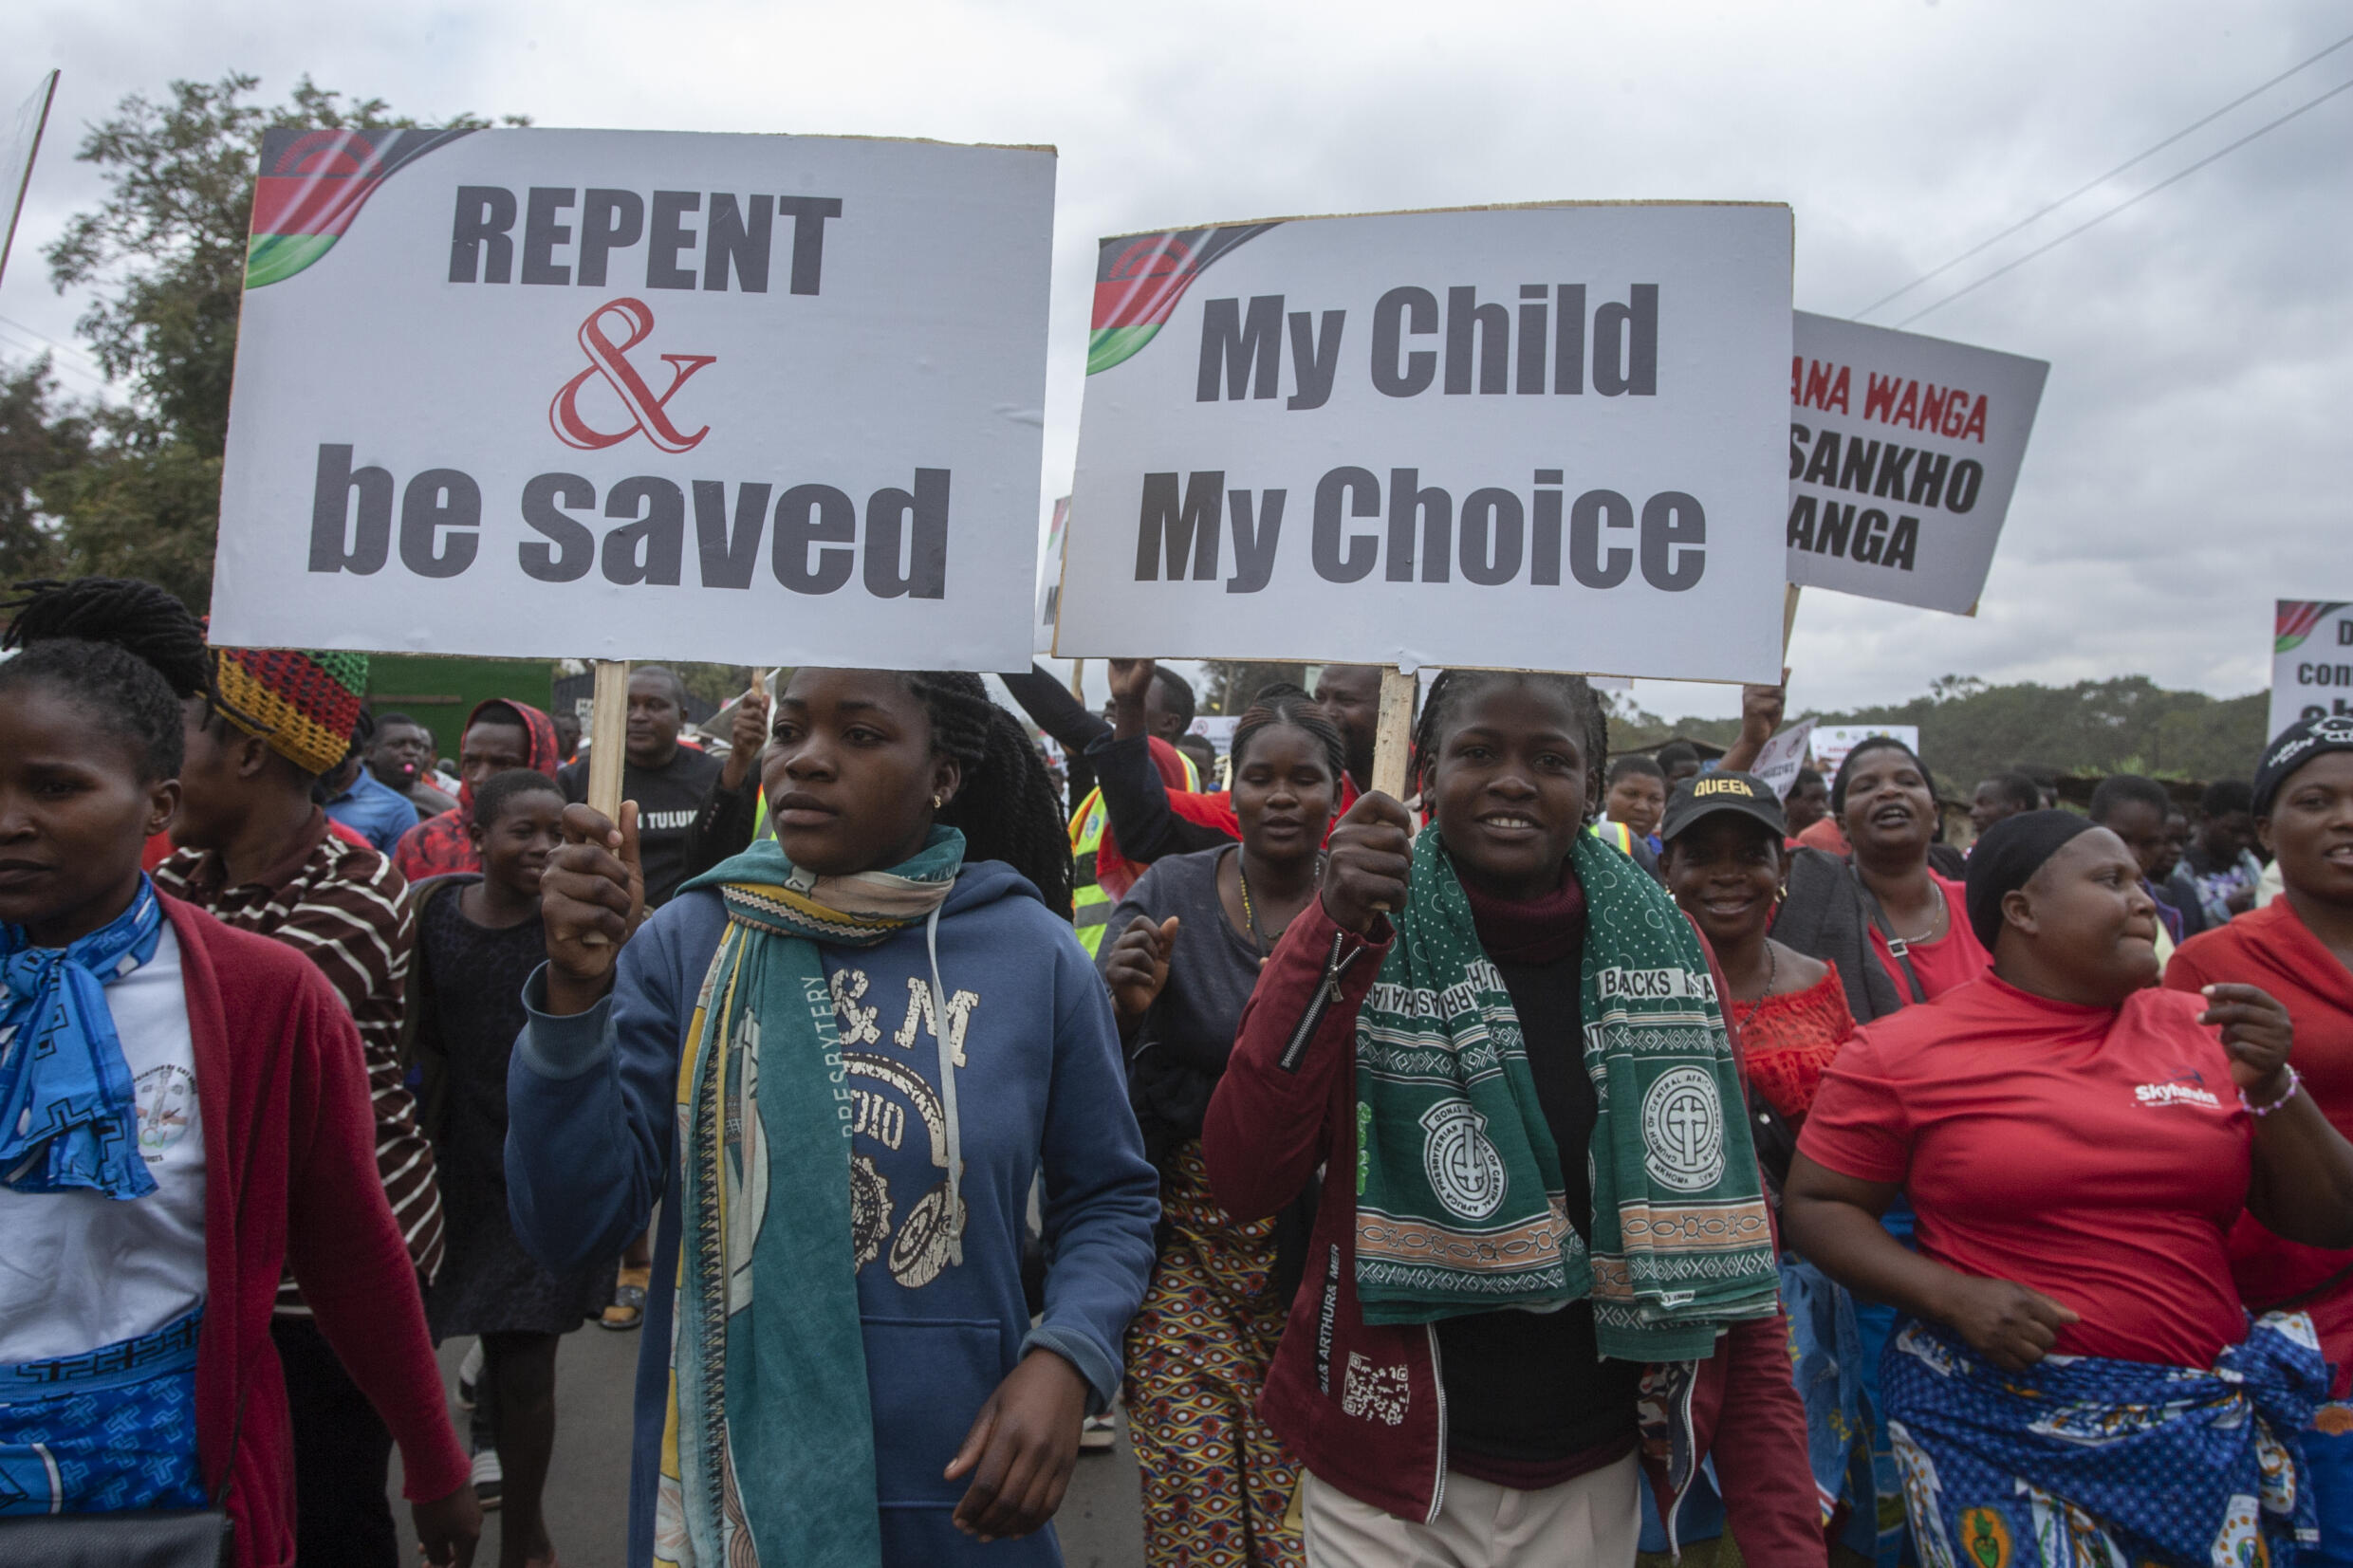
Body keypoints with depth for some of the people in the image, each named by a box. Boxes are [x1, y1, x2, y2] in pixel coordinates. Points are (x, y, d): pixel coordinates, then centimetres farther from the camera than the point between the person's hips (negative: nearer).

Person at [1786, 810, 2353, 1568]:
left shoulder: (2202, 1031, 4)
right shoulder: (1904, 1050, -6)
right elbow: (1814, 1206, -3)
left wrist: (2271, 1087, -9)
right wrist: (1950, 1295, -16)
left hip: (2208, 1430, 4)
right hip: (1997, 1420, -3)